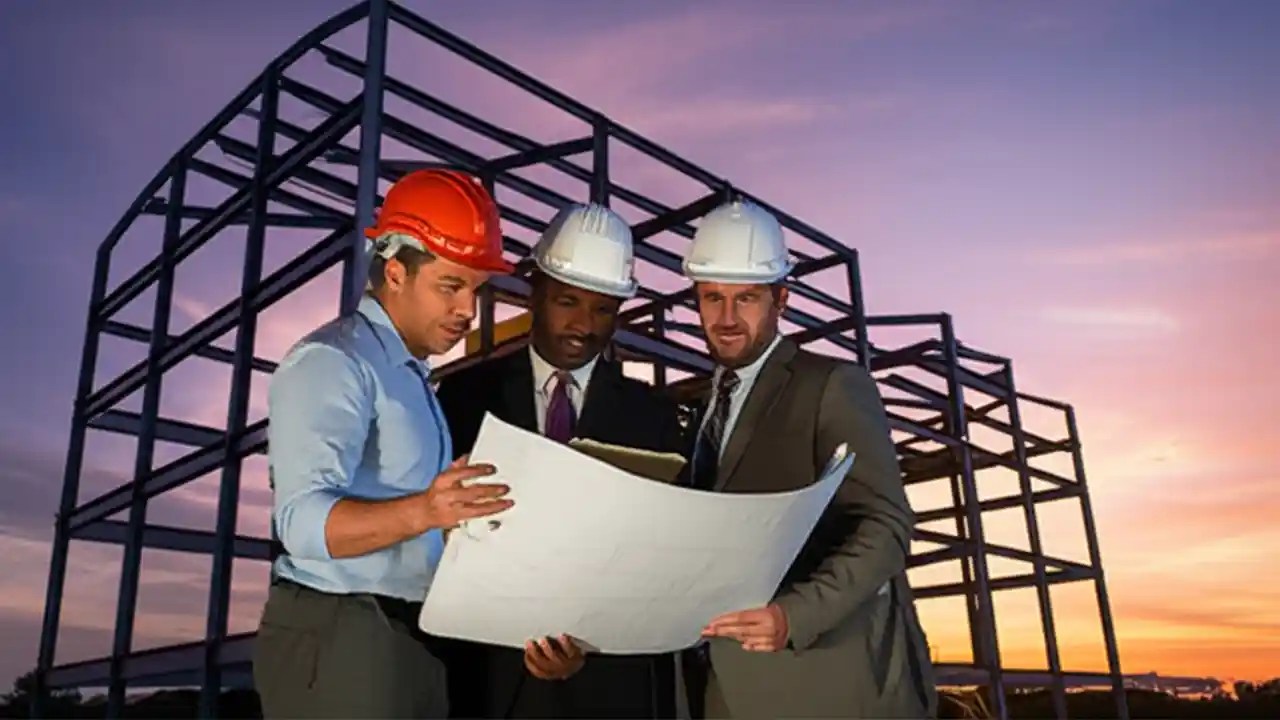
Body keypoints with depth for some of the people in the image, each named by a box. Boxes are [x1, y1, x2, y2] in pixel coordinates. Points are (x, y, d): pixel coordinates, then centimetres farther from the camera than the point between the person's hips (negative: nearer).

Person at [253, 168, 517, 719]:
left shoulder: (411, 373, 17)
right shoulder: (330, 361, -12)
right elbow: (304, 520, -24)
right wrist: (422, 512, -38)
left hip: (411, 641, 9)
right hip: (338, 641, -9)